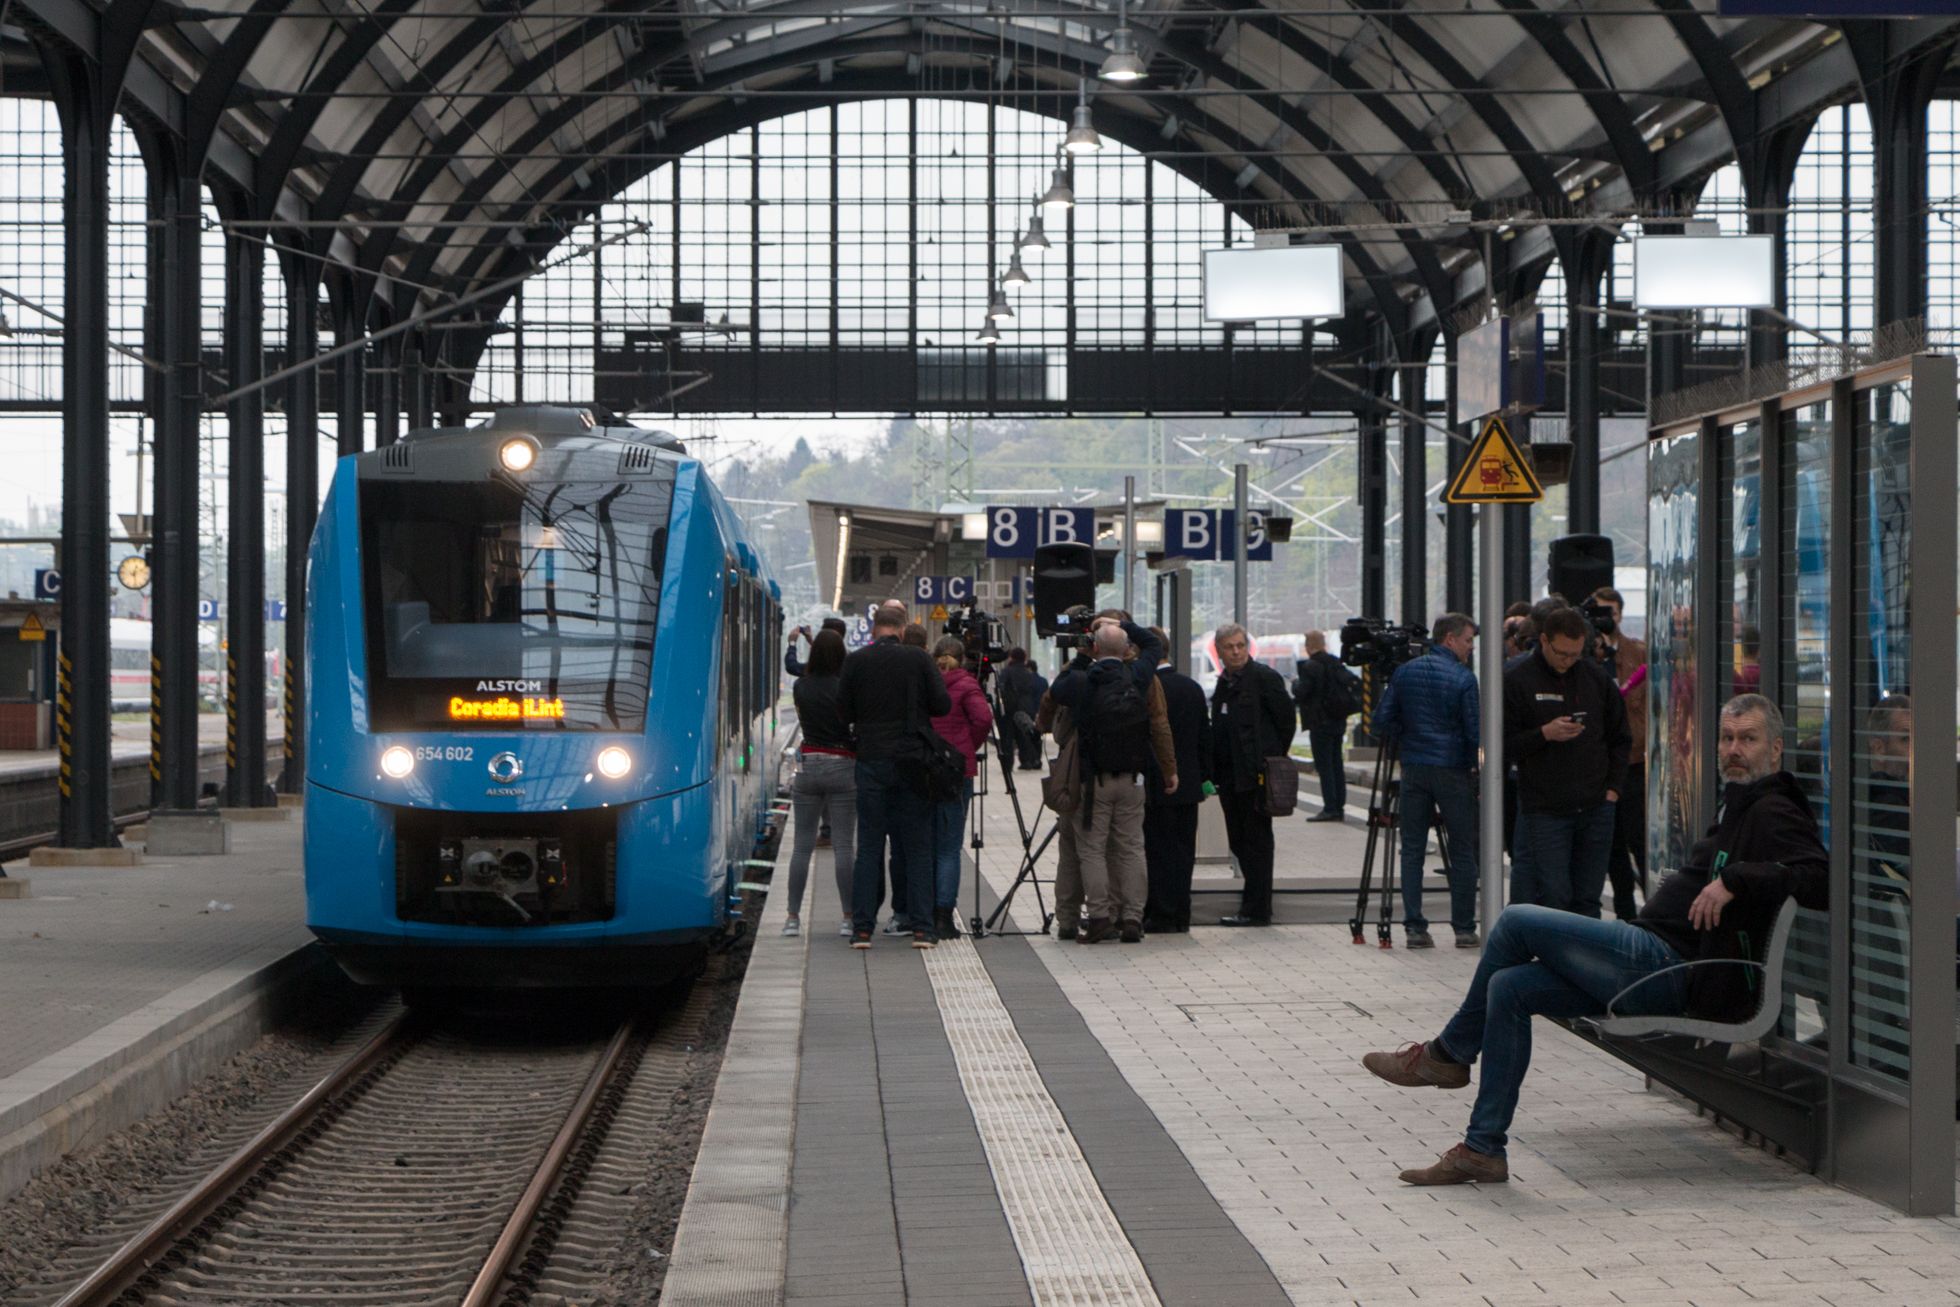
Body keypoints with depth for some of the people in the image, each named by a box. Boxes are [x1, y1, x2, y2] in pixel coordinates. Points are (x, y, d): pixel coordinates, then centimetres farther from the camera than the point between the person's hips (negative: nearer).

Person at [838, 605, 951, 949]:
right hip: (913, 762, 0)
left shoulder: (855, 662, -1)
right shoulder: (919, 659, -2)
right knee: (918, 847, 4)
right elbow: (943, 705, -5)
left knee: (869, 847, 4)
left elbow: (844, 713, 1)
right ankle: (921, 928, 0)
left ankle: (862, 928, 0)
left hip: (872, 761, 1)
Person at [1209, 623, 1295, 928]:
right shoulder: (1224, 682, 15)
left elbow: (1286, 718, -7)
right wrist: (1214, 771, 12)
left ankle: (1257, 909, -1)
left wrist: (1273, 760, -3)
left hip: (1256, 775, -8)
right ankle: (1255, 900, 21)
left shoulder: (1264, 677, -8)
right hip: (1230, 774, 8)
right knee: (1239, 840, 12)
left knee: (1256, 840, -4)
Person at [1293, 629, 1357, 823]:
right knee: (1336, 764, 12)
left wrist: (1295, 682, 1)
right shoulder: (1335, 664, 9)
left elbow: (1301, 693, -17)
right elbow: (1355, 682, 10)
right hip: (1338, 722, 8)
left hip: (1320, 724, -8)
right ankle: (1339, 805, 15)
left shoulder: (1310, 666, -14)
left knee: (1324, 765, -5)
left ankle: (1330, 808, -9)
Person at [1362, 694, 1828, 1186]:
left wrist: (1735, 878, -26)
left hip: (1668, 966, -11)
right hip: (1656, 962, 11)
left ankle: (1448, 1054, 8)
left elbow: (1821, 879, -23)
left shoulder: (1773, 813, -7)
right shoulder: (1737, 808, 23)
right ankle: (1482, 1149, 2)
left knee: (1516, 921, -9)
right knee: (1509, 986, 3)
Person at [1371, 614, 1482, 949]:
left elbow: (1382, 722, 5)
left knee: (1412, 849, 7)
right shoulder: (1463, 678, -8)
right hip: (1453, 770, -4)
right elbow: (1475, 731, -11)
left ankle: (1414, 927, 2)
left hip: (1413, 768, 4)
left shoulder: (1404, 672, 7)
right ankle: (1464, 928, 6)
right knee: (1463, 852, 5)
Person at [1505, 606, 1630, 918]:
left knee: (1587, 898, 7)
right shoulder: (1518, 681, -3)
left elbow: (1619, 737, 17)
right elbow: (1503, 744, -4)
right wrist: (1544, 734, -18)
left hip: (1596, 808, 4)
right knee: (1553, 895, -7)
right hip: (1545, 810, -4)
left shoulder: (1597, 678, 9)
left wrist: (1613, 786, 7)